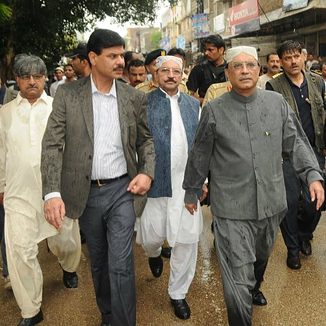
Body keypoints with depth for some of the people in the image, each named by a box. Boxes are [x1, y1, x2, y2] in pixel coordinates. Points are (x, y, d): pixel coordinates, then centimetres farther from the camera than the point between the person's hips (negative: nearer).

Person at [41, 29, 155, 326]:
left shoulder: (135, 98, -1)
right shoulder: (67, 95, -5)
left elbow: (145, 140, 9)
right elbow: (52, 144, -9)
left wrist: (147, 172, -9)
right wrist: (52, 193, -19)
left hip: (122, 190, -1)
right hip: (86, 193, 1)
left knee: (120, 265, -5)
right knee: (98, 263, 18)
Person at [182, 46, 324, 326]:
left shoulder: (277, 103, 1)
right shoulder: (214, 110, -5)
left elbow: (295, 143, 5)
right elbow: (199, 156, 2)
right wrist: (191, 192, 10)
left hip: (272, 203, 4)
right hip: (232, 209, -3)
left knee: (261, 258, 27)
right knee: (238, 277, -2)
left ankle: (255, 288, 58)